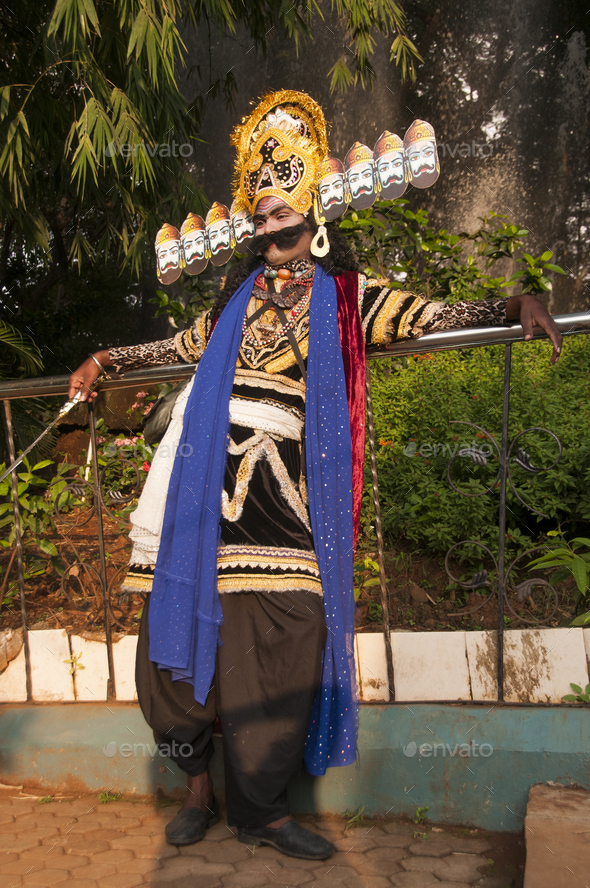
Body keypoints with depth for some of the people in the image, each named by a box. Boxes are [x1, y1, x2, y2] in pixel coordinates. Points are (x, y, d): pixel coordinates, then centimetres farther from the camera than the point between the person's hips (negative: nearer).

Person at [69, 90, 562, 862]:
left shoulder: (346, 295, 11)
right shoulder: (238, 293, 22)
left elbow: (433, 316, 2)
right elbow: (185, 346, 35)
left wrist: (513, 305, -13)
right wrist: (109, 358, 40)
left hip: (280, 487, -3)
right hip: (207, 486, 3)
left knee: (279, 647, -4)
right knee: (181, 634, 0)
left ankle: (261, 807, 14)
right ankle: (199, 789, 20)